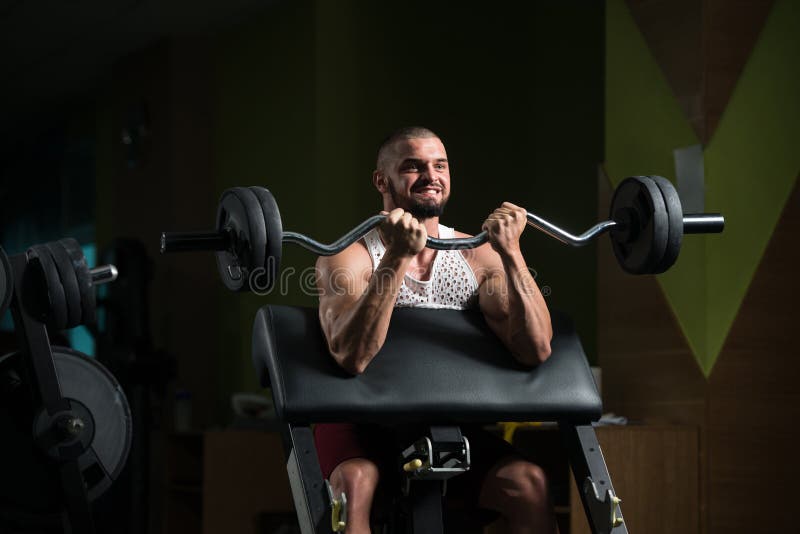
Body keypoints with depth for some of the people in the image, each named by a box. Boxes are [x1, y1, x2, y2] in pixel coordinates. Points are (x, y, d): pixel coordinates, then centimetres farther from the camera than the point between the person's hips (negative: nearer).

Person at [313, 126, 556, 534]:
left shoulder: (479, 257, 2)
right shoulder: (349, 258, -8)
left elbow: (536, 351, -11)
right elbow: (353, 356, -27)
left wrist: (511, 254, -21)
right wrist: (398, 257, -31)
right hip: (362, 426, -3)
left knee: (527, 481, -23)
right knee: (355, 481, -35)